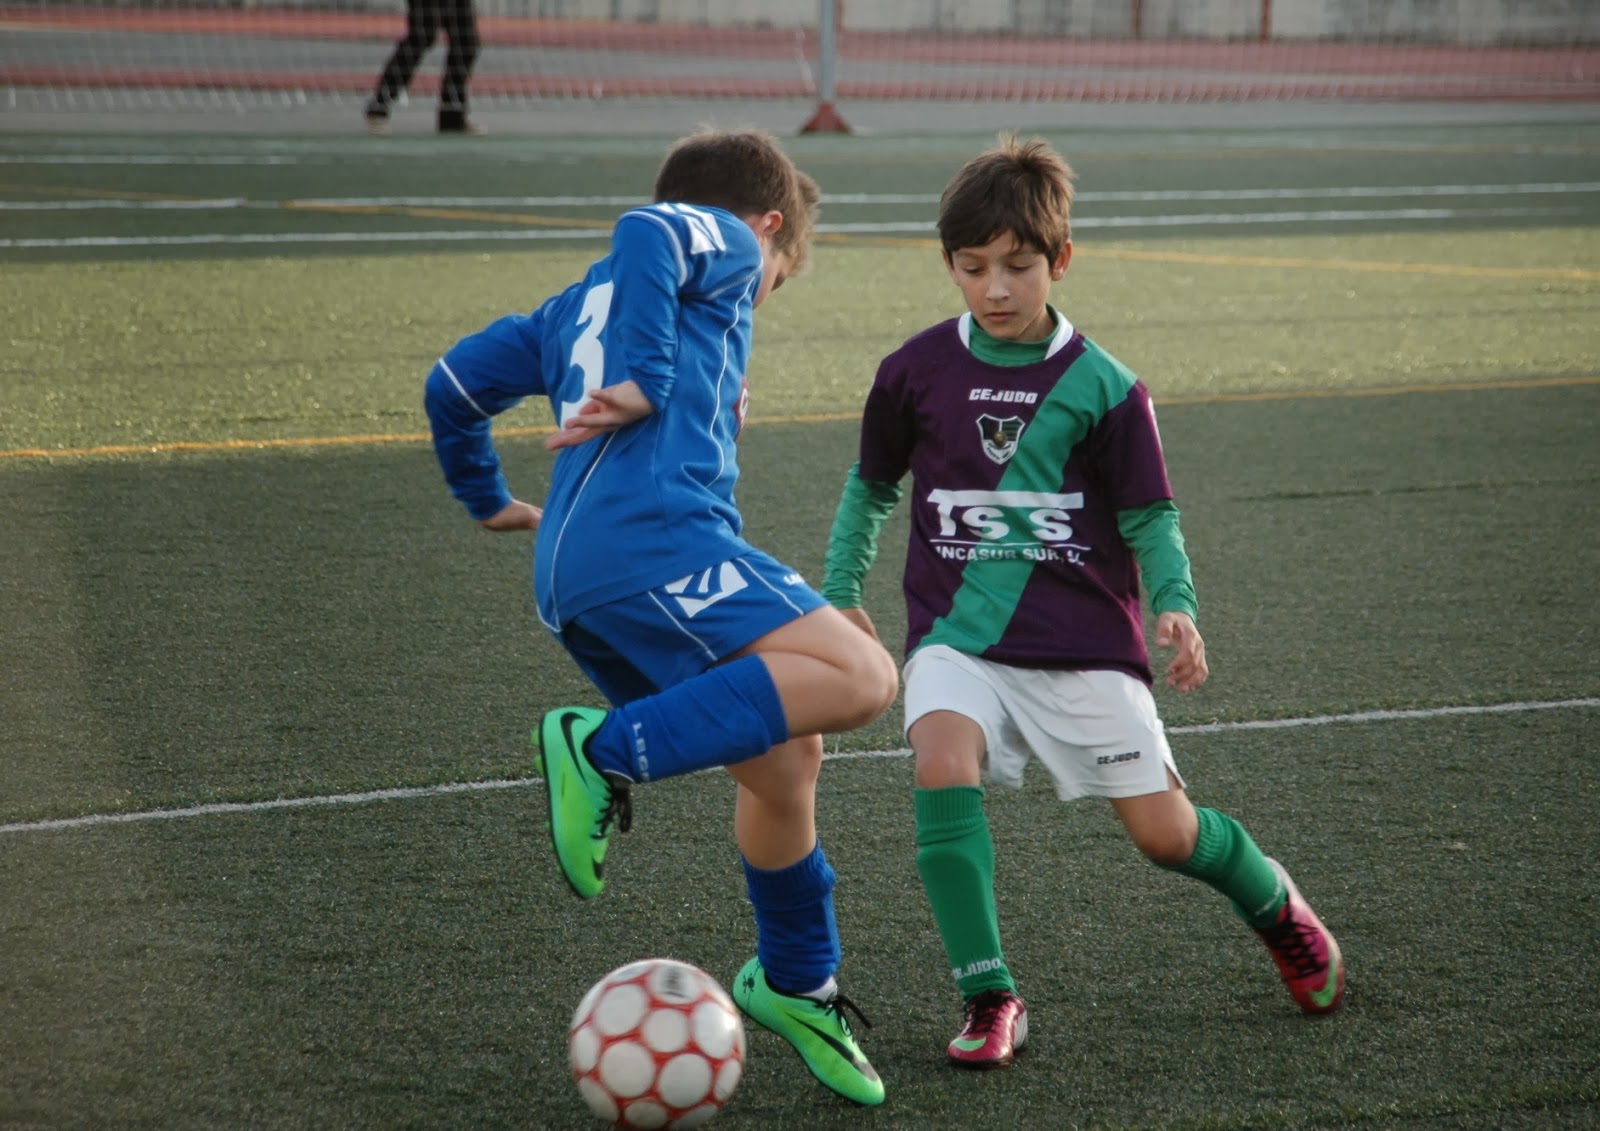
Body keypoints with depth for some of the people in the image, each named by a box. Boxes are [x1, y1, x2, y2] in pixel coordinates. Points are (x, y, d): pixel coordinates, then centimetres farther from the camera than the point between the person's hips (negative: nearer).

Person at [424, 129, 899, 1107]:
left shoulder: (582, 306, 35)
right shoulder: (726, 244, 13)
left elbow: (456, 382, 34)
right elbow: (648, 232, -11)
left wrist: (487, 497, 49)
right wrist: (644, 379, -14)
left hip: (575, 584, 9)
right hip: (649, 537, -9)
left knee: (786, 755, 17)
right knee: (860, 678, -20)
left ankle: (796, 984, 26)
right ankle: (610, 752, -22)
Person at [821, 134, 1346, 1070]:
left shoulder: (1102, 387, -5)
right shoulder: (916, 372, 0)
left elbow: (1150, 517, 1)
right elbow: (873, 486, 16)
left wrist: (1177, 606, -16)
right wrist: (842, 593, 13)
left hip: (1085, 643, -1)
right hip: (959, 634, 1)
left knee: (1166, 833, 0)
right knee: (943, 762, -29)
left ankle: (1274, 902, 35)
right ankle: (989, 999, -19)